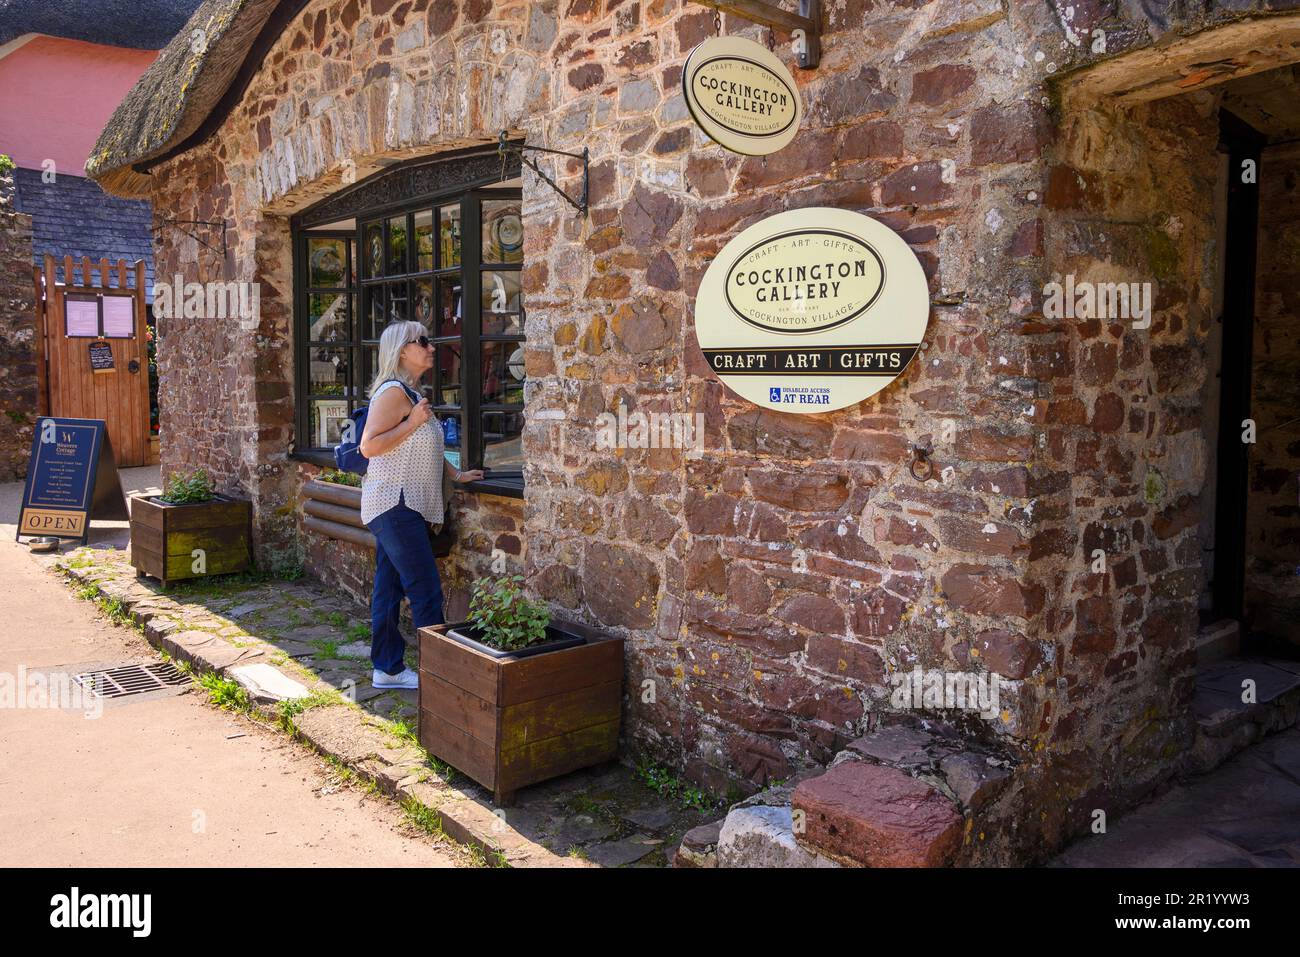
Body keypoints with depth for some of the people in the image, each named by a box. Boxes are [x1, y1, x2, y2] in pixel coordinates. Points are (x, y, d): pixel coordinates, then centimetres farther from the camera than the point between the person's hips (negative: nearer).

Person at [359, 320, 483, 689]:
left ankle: (388, 669, 19)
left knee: (389, 589, 12)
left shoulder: (411, 393, 17)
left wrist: (456, 473, 20)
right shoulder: (393, 392, -14)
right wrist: (413, 422, -19)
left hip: (401, 507, 10)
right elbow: (369, 446, -20)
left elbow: (422, 449, 26)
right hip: (394, 505, -10)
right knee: (426, 592, -8)